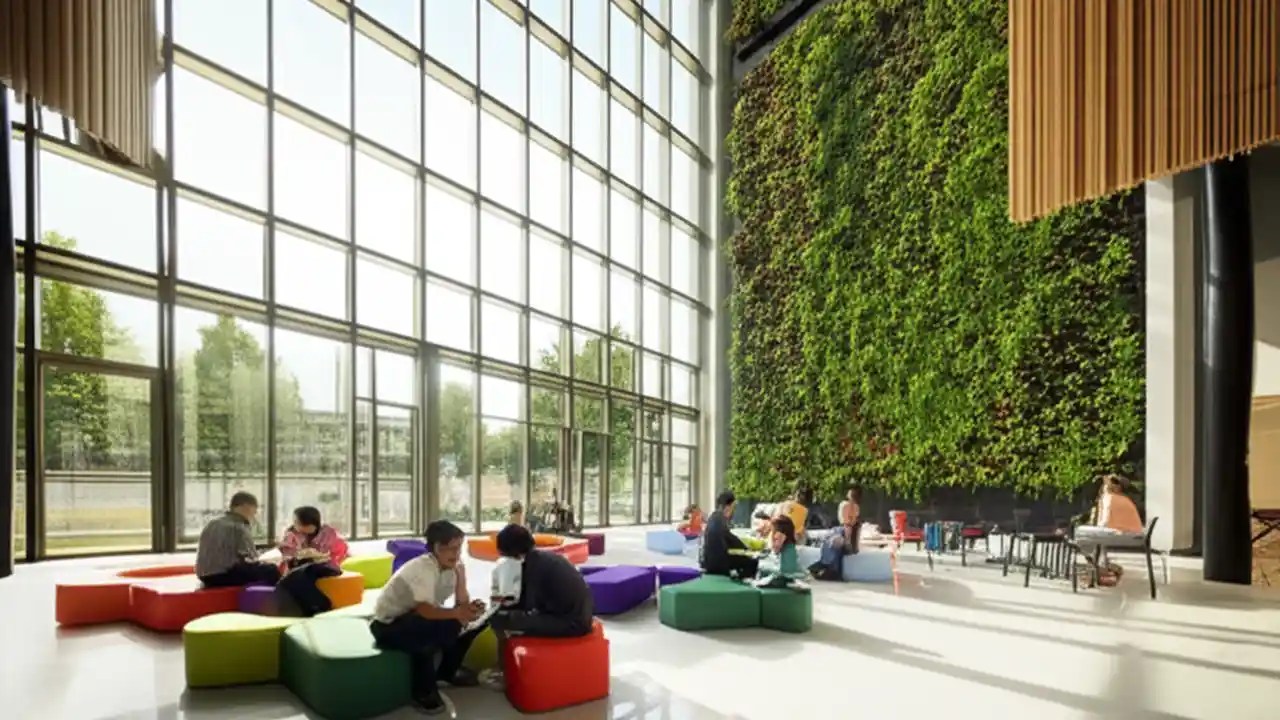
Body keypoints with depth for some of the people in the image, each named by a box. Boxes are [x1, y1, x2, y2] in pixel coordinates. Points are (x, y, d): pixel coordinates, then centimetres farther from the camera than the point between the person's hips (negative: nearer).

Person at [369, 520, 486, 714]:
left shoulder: (455, 566, -7)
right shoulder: (423, 569, -29)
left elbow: (462, 603, -8)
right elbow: (425, 610, -40)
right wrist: (457, 614, -52)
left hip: (415, 618, 8)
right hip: (389, 626, -8)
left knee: (477, 616, -4)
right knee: (447, 626, -34)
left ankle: (448, 671, 14)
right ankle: (424, 691, -13)